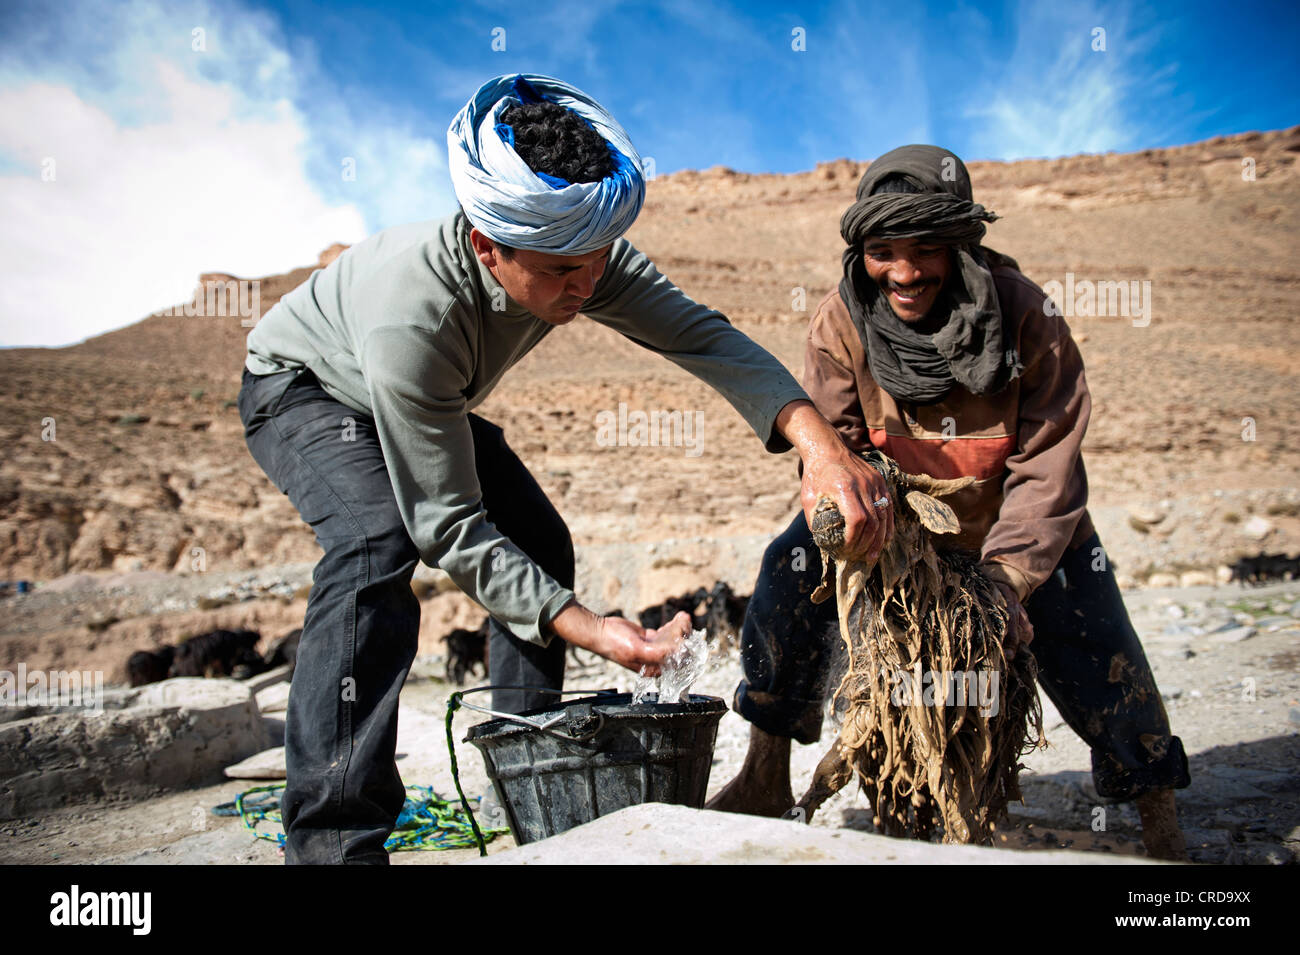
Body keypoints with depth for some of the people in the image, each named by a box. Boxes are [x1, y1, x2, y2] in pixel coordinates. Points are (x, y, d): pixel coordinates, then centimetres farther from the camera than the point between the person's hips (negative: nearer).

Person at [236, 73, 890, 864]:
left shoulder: (577, 252, -26)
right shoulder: (411, 320, -43)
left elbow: (702, 336, -29)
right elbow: (450, 528, -38)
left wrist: (821, 442, -45)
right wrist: (589, 629, -44)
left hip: (431, 401, 7)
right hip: (302, 388, -6)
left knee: (541, 546, -2)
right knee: (379, 539, -35)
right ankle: (333, 839, -30)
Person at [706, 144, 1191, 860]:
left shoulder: (1024, 315, -24)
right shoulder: (839, 324, -20)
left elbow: (1046, 468, -21)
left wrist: (1009, 578, -32)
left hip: (1017, 530, -1)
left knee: (1101, 661, -4)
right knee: (791, 571, -17)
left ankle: (1162, 832, 21)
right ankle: (765, 781, -2)